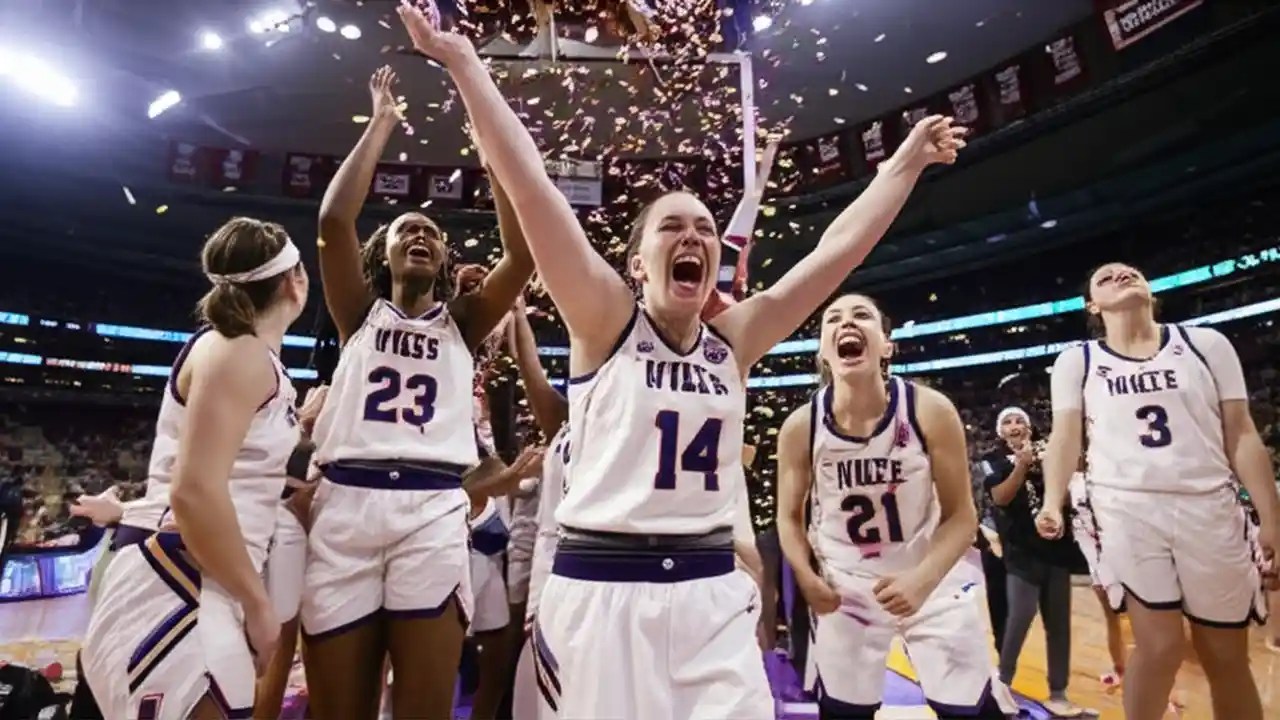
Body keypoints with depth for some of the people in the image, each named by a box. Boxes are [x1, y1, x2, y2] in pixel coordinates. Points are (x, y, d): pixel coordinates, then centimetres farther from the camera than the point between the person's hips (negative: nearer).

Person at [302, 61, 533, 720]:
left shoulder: (461, 321, 16)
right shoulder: (361, 313, 17)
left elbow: (522, 252, 2)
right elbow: (333, 222, 0)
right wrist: (381, 123, 7)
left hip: (433, 508, 0)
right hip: (345, 502, 1)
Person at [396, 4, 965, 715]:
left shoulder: (735, 338, 3)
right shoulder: (606, 323, -6)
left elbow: (839, 247, 7)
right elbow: (529, 184, -11)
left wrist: (909, 160, 13)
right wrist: (465, 63, -9)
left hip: (712, 590, 4)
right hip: (601, 588, -3)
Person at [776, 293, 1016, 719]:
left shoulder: (930, 411, -18)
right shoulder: (800, 427, -16)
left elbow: (961, 515, -10)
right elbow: (790, 516, -1)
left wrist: (923, 579, -25)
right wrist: (807, 578, -16)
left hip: (931, 581, 0)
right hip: (844, 589, 1)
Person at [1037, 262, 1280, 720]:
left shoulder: (1206, 344, 9)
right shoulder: (1076, 361, 6)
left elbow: (1241, 436, 7)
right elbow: (1066, 437, -2)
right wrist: (1053, 503, -16)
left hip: (1210, 508, 2)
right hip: (1127, 509, -2)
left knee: (1227, 657, 10)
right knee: (1161, 647, -5)